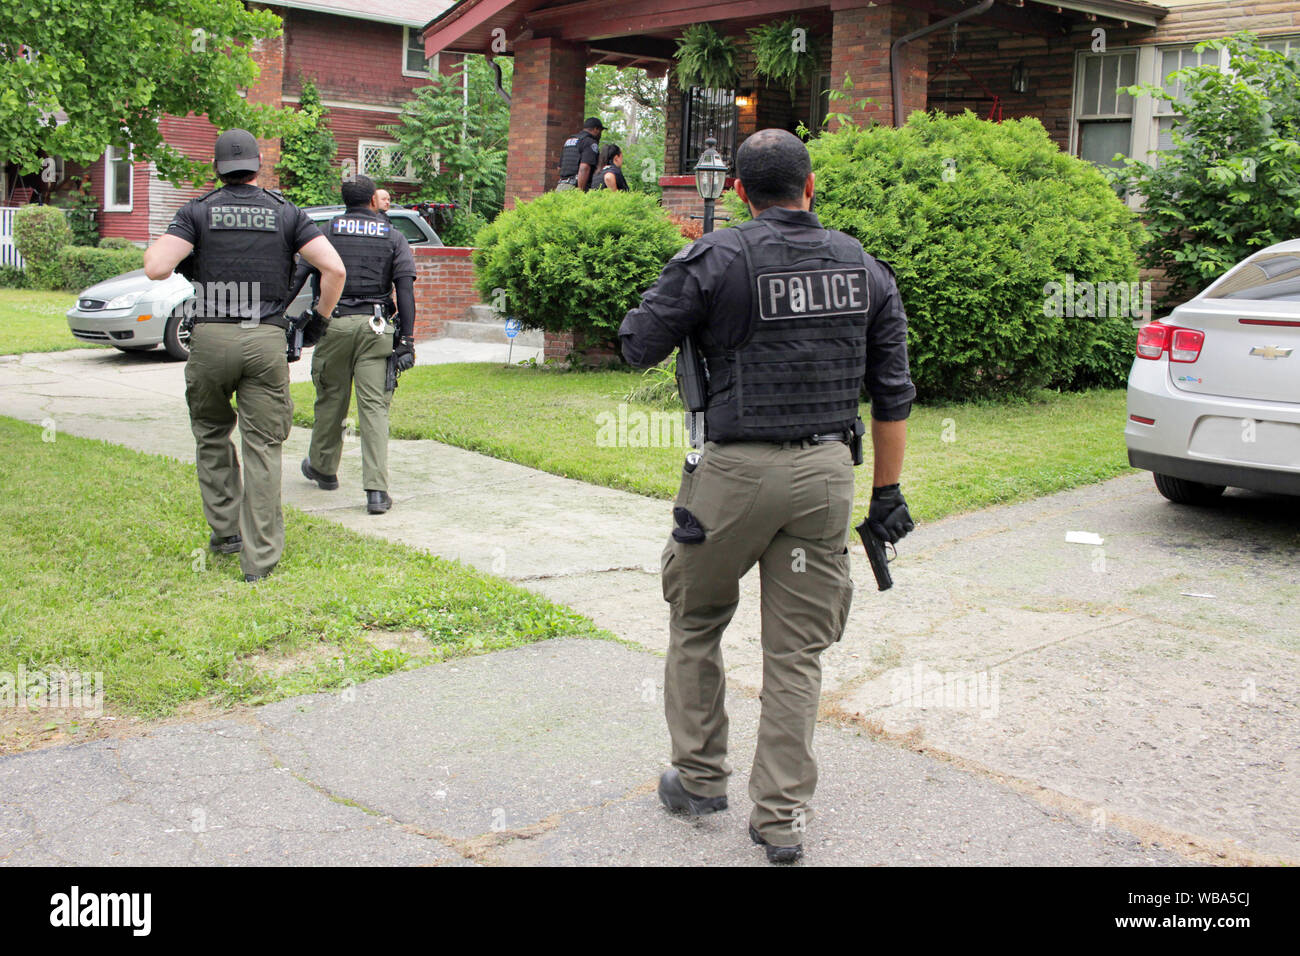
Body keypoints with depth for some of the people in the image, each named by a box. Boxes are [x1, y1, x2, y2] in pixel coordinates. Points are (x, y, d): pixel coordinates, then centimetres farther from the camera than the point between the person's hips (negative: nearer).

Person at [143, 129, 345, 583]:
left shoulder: (198, 212, 3)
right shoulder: (286, 213, 7)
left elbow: (157, 268, -9)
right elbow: (333, 268, -3)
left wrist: (152, 248, 14)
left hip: (211, 339, 0)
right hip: (266, 341, 0)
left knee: (212, 434, 22)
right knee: (263, 448, 3)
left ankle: (225, 530, 24)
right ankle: (260, 558, 3)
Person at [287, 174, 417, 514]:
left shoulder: (326, 233, 8)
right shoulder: (393, 238, 8)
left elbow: (295, 278, 1)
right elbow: (406, 289, -1)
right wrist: (406, 340, -1)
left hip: (334, 324, 1)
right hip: (375, 328, -1)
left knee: (331, 400, 16)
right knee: (374, 407, -3)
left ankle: (323, 468, 34)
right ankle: (377, 489, -10)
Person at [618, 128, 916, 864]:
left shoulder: (715, 260, -7)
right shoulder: (865, 268, 7)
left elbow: (640, 346, 0)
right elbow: (894, 393, 8)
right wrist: (888, 493, 13)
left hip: (738, 470, -3)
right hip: (826, 471, 4)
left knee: (696, 623, 18)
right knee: (797, 649, 10)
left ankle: (700, 777, 27)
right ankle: (784, 817, 14)